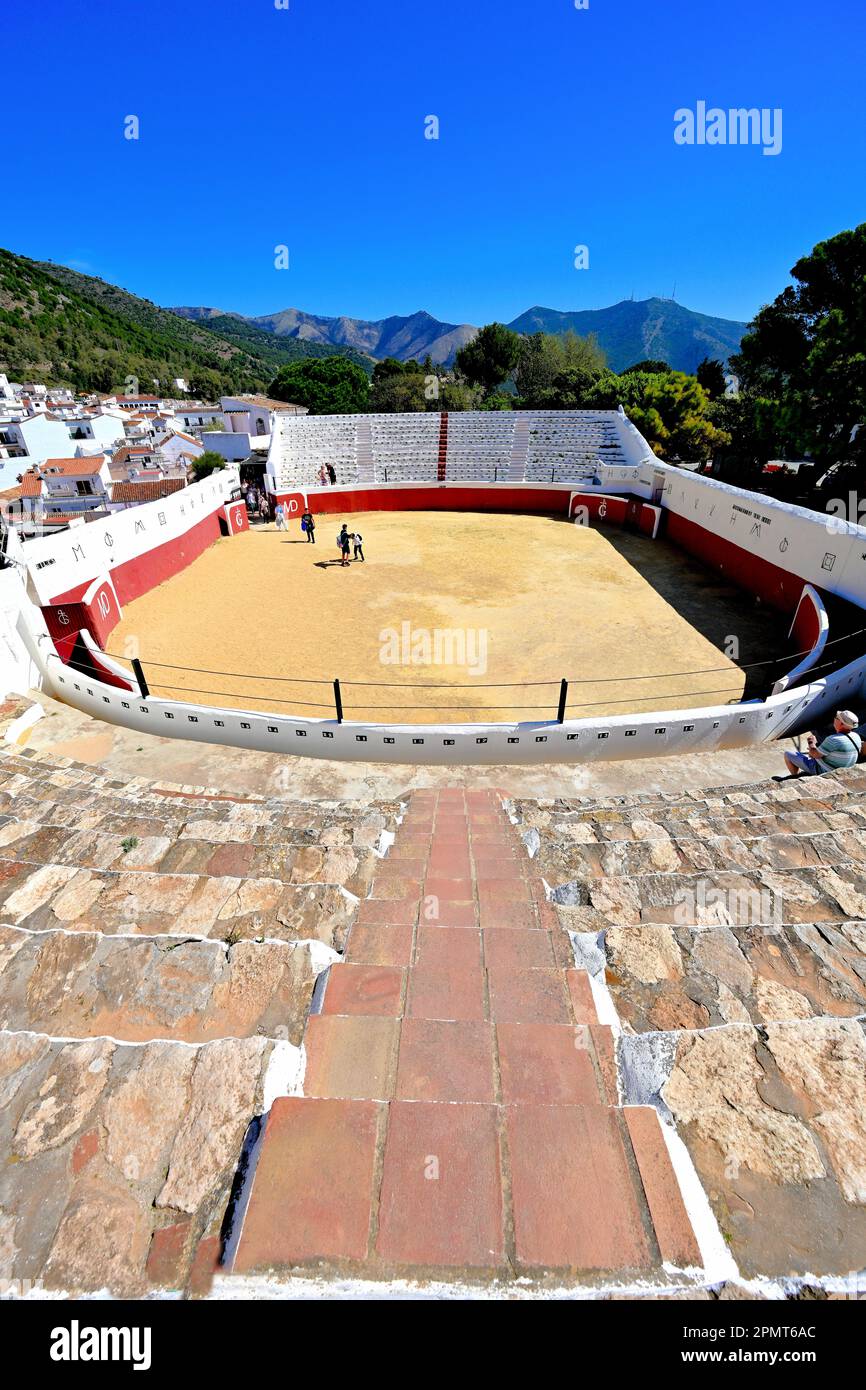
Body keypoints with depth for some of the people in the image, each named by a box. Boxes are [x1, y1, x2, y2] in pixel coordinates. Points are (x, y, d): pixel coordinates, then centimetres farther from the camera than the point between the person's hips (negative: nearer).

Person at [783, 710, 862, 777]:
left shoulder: (834, 740, -32)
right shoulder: (856, 737, -4)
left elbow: (815, 755, -20)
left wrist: (811, 742, -2)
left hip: (823, 770, -9)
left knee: (788, 755, 0)